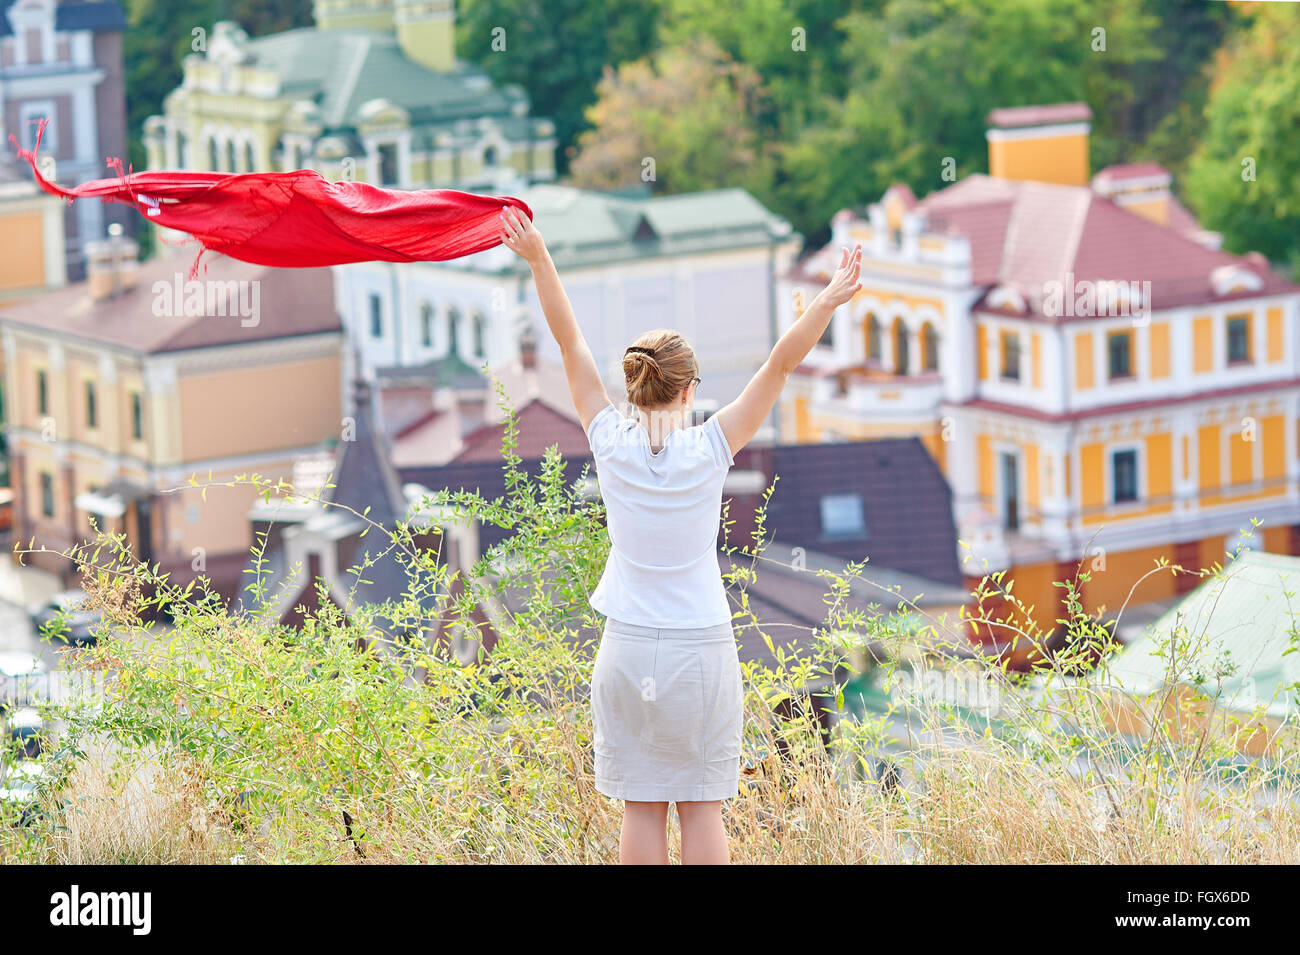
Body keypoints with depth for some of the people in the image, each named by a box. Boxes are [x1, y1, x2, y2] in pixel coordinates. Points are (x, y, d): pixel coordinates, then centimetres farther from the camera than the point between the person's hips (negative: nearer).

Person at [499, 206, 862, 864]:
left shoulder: (612, 443, -4)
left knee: (641, 809, 4)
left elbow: (570, 342, 1)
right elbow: (780, 365, -8)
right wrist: (827, 303, -7)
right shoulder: (709, 450, -8)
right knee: (700, 809, 3)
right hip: (702, 649, -1)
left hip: (628, 648, 1)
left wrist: (538, 259, 5)